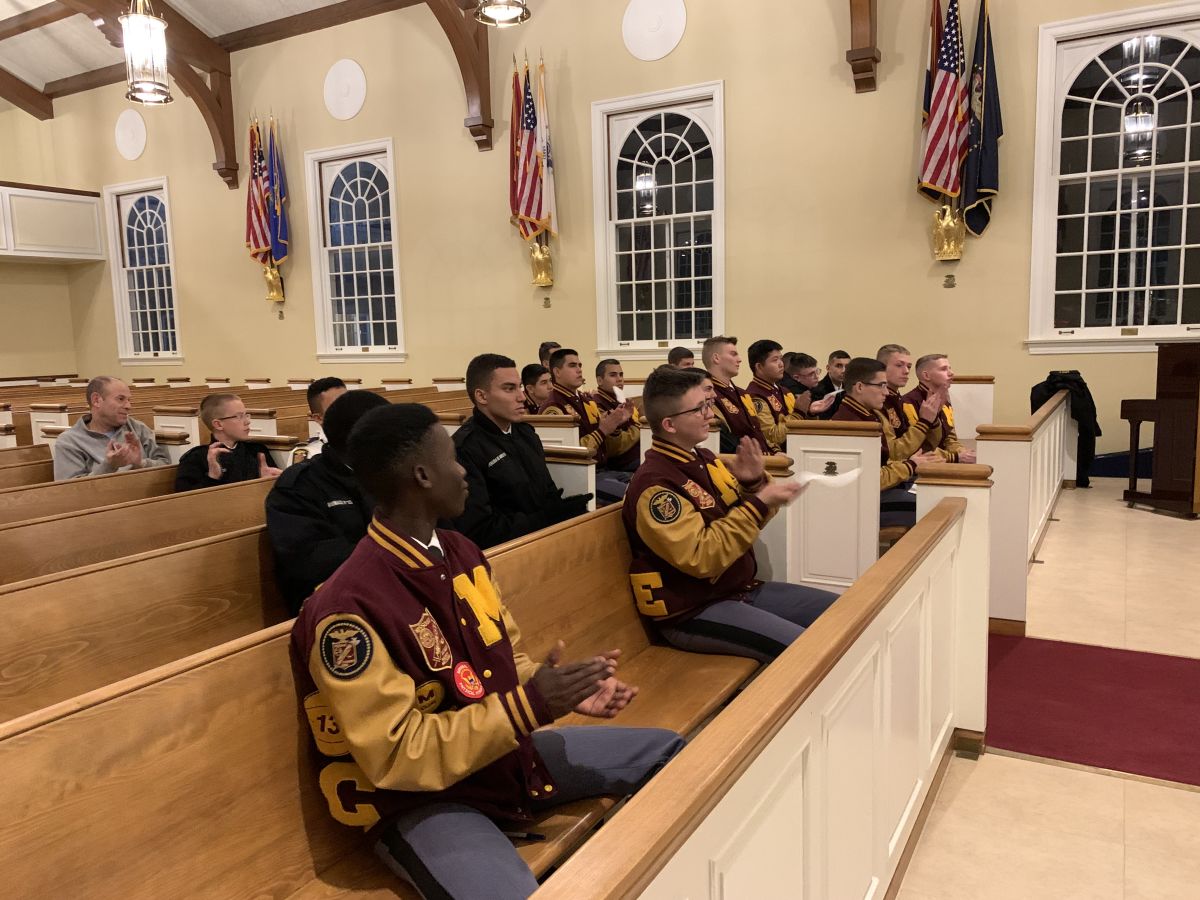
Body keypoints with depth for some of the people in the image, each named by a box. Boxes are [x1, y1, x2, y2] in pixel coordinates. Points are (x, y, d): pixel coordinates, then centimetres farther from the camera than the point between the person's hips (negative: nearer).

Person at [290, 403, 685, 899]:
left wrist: (564, 688, -11)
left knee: (670, 751, 13)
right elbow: (396, 756, -26)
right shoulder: (350, 608, -27)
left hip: (511, 750, 8)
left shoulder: (461, 553, 0)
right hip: (420, 799, -8)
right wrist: (528, 706, -28)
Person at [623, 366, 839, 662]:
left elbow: (746, 517, 13)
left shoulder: (702, 460, 6)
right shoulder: (654, 485, -21)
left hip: (743, 589, 9)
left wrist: (755, 483, -9)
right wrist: (760, 503, -26)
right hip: (694, 611, -9)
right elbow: (701, 557, -28)